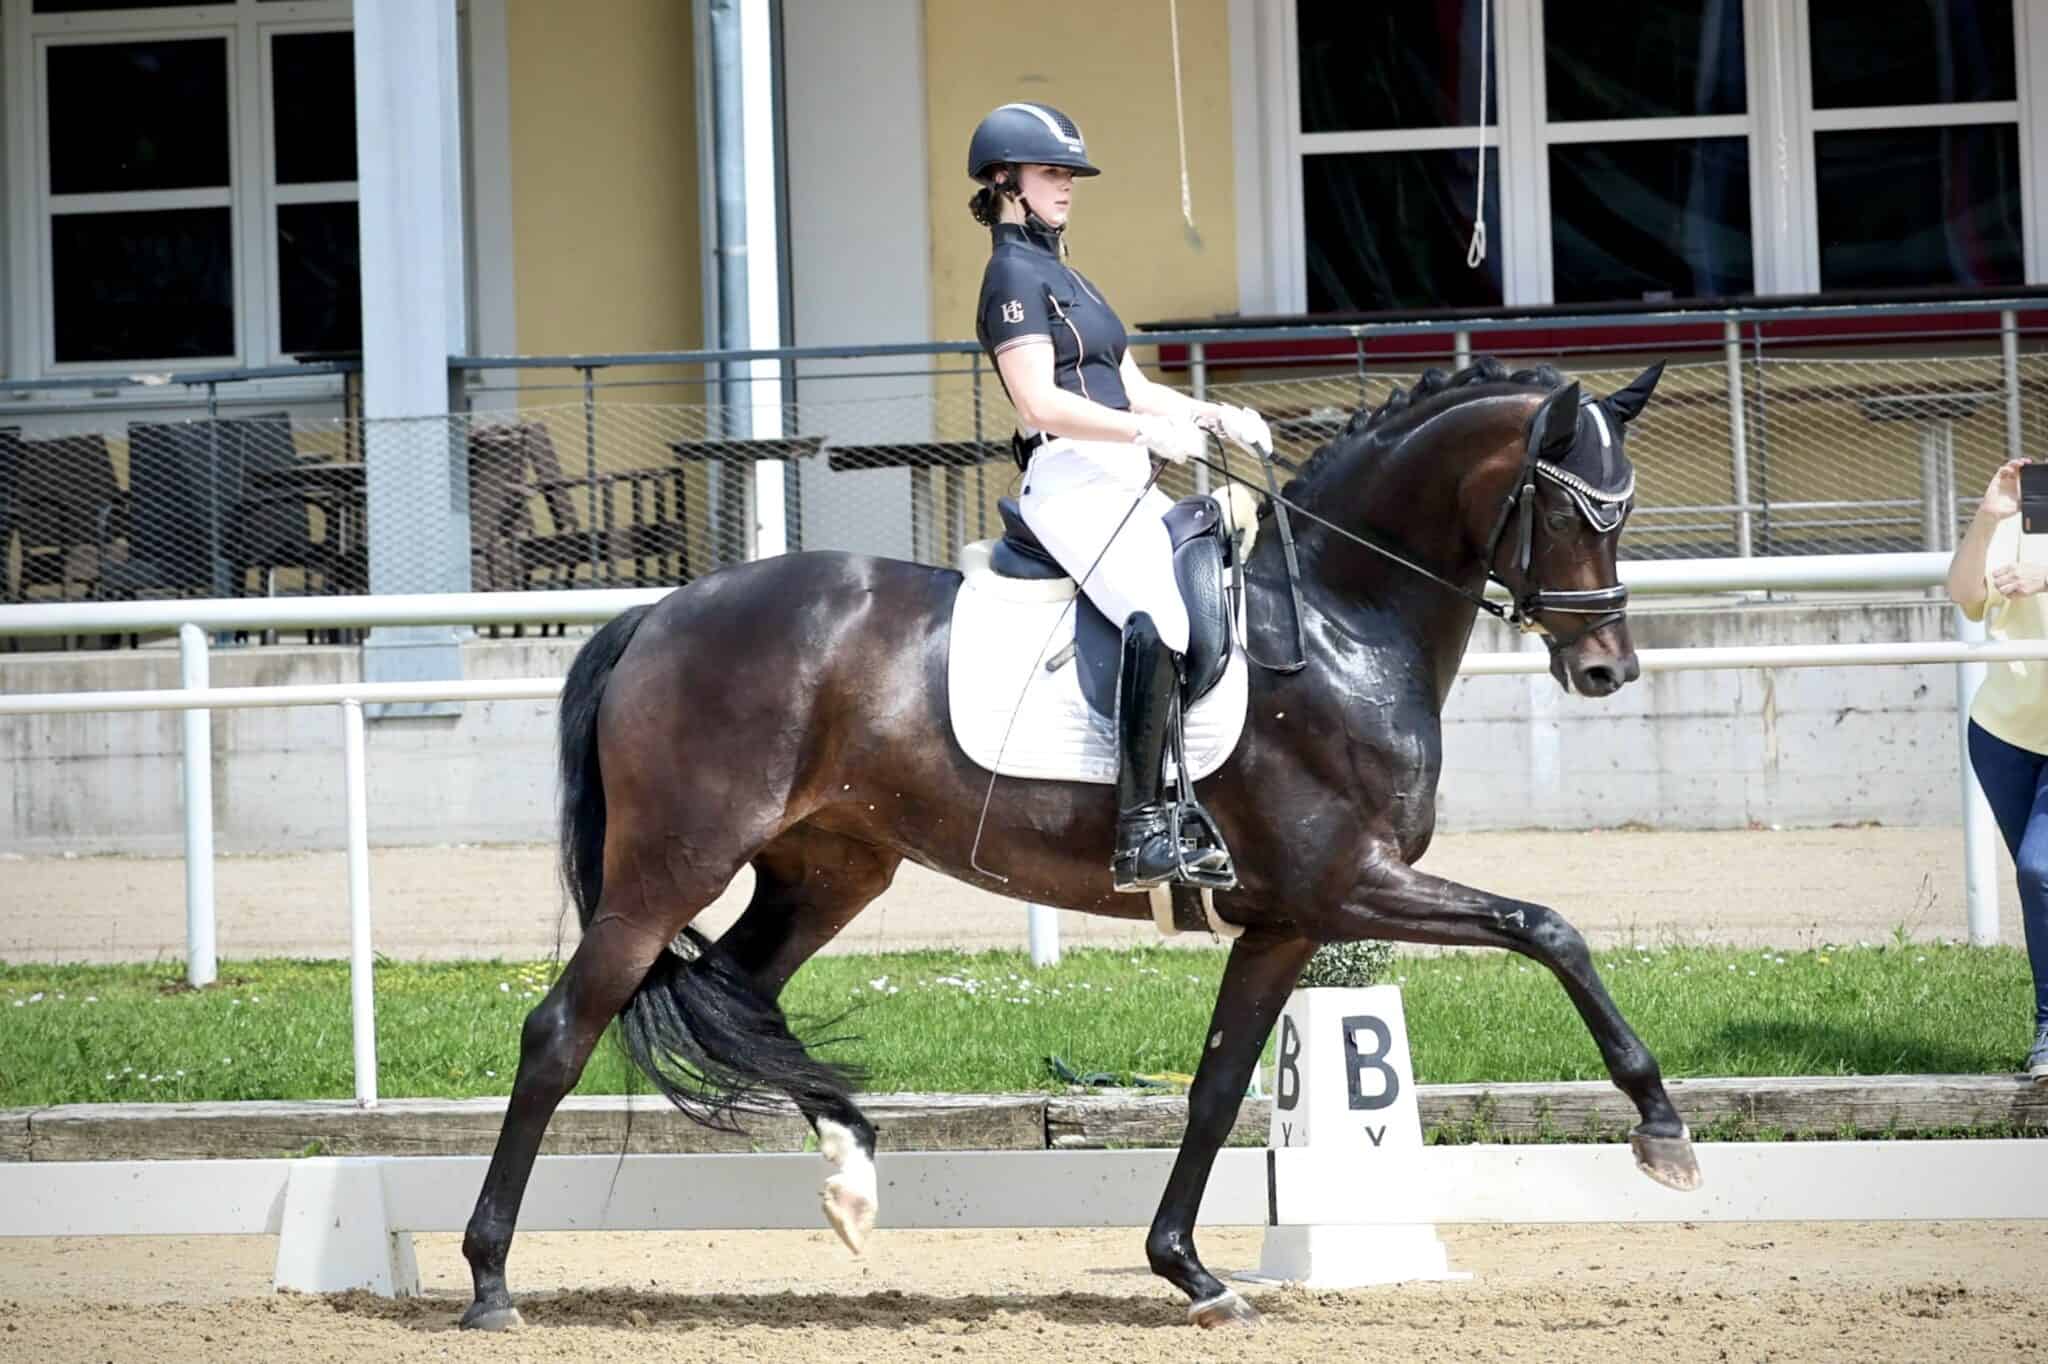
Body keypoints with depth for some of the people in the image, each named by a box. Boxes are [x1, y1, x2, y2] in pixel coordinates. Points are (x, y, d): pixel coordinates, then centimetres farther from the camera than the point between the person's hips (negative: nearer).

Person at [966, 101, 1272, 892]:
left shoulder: (1061, 275, 25)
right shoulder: (1015, 273, -4)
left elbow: (1130, 390, 24)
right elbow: (1039, 402, -16)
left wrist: (1214, 417, 9)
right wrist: (1147, 430, -24)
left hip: (1122, 482, 10)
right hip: (1071, 479, -10)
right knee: (1159, 616, -31)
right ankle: (1143, 835, -37)